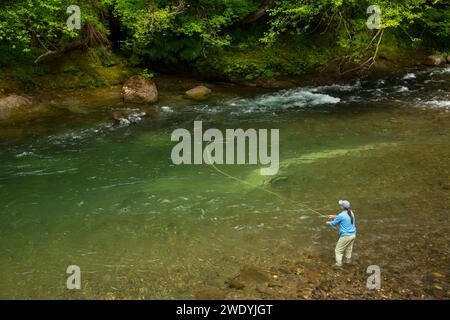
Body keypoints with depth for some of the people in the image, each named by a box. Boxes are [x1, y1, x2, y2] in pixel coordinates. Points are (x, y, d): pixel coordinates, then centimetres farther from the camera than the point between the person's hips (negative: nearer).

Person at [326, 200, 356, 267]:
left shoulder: (341, 215, -21)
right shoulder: (351, 213, 2)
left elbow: (333, 224, -6)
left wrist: (328, 223, 14)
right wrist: (334, 217, 23)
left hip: (346, 236, -8)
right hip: (353, 235, 8)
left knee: (338, 250, 7)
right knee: (348, 249, 24)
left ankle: (338, 264, 10)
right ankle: (347, 261, 39)